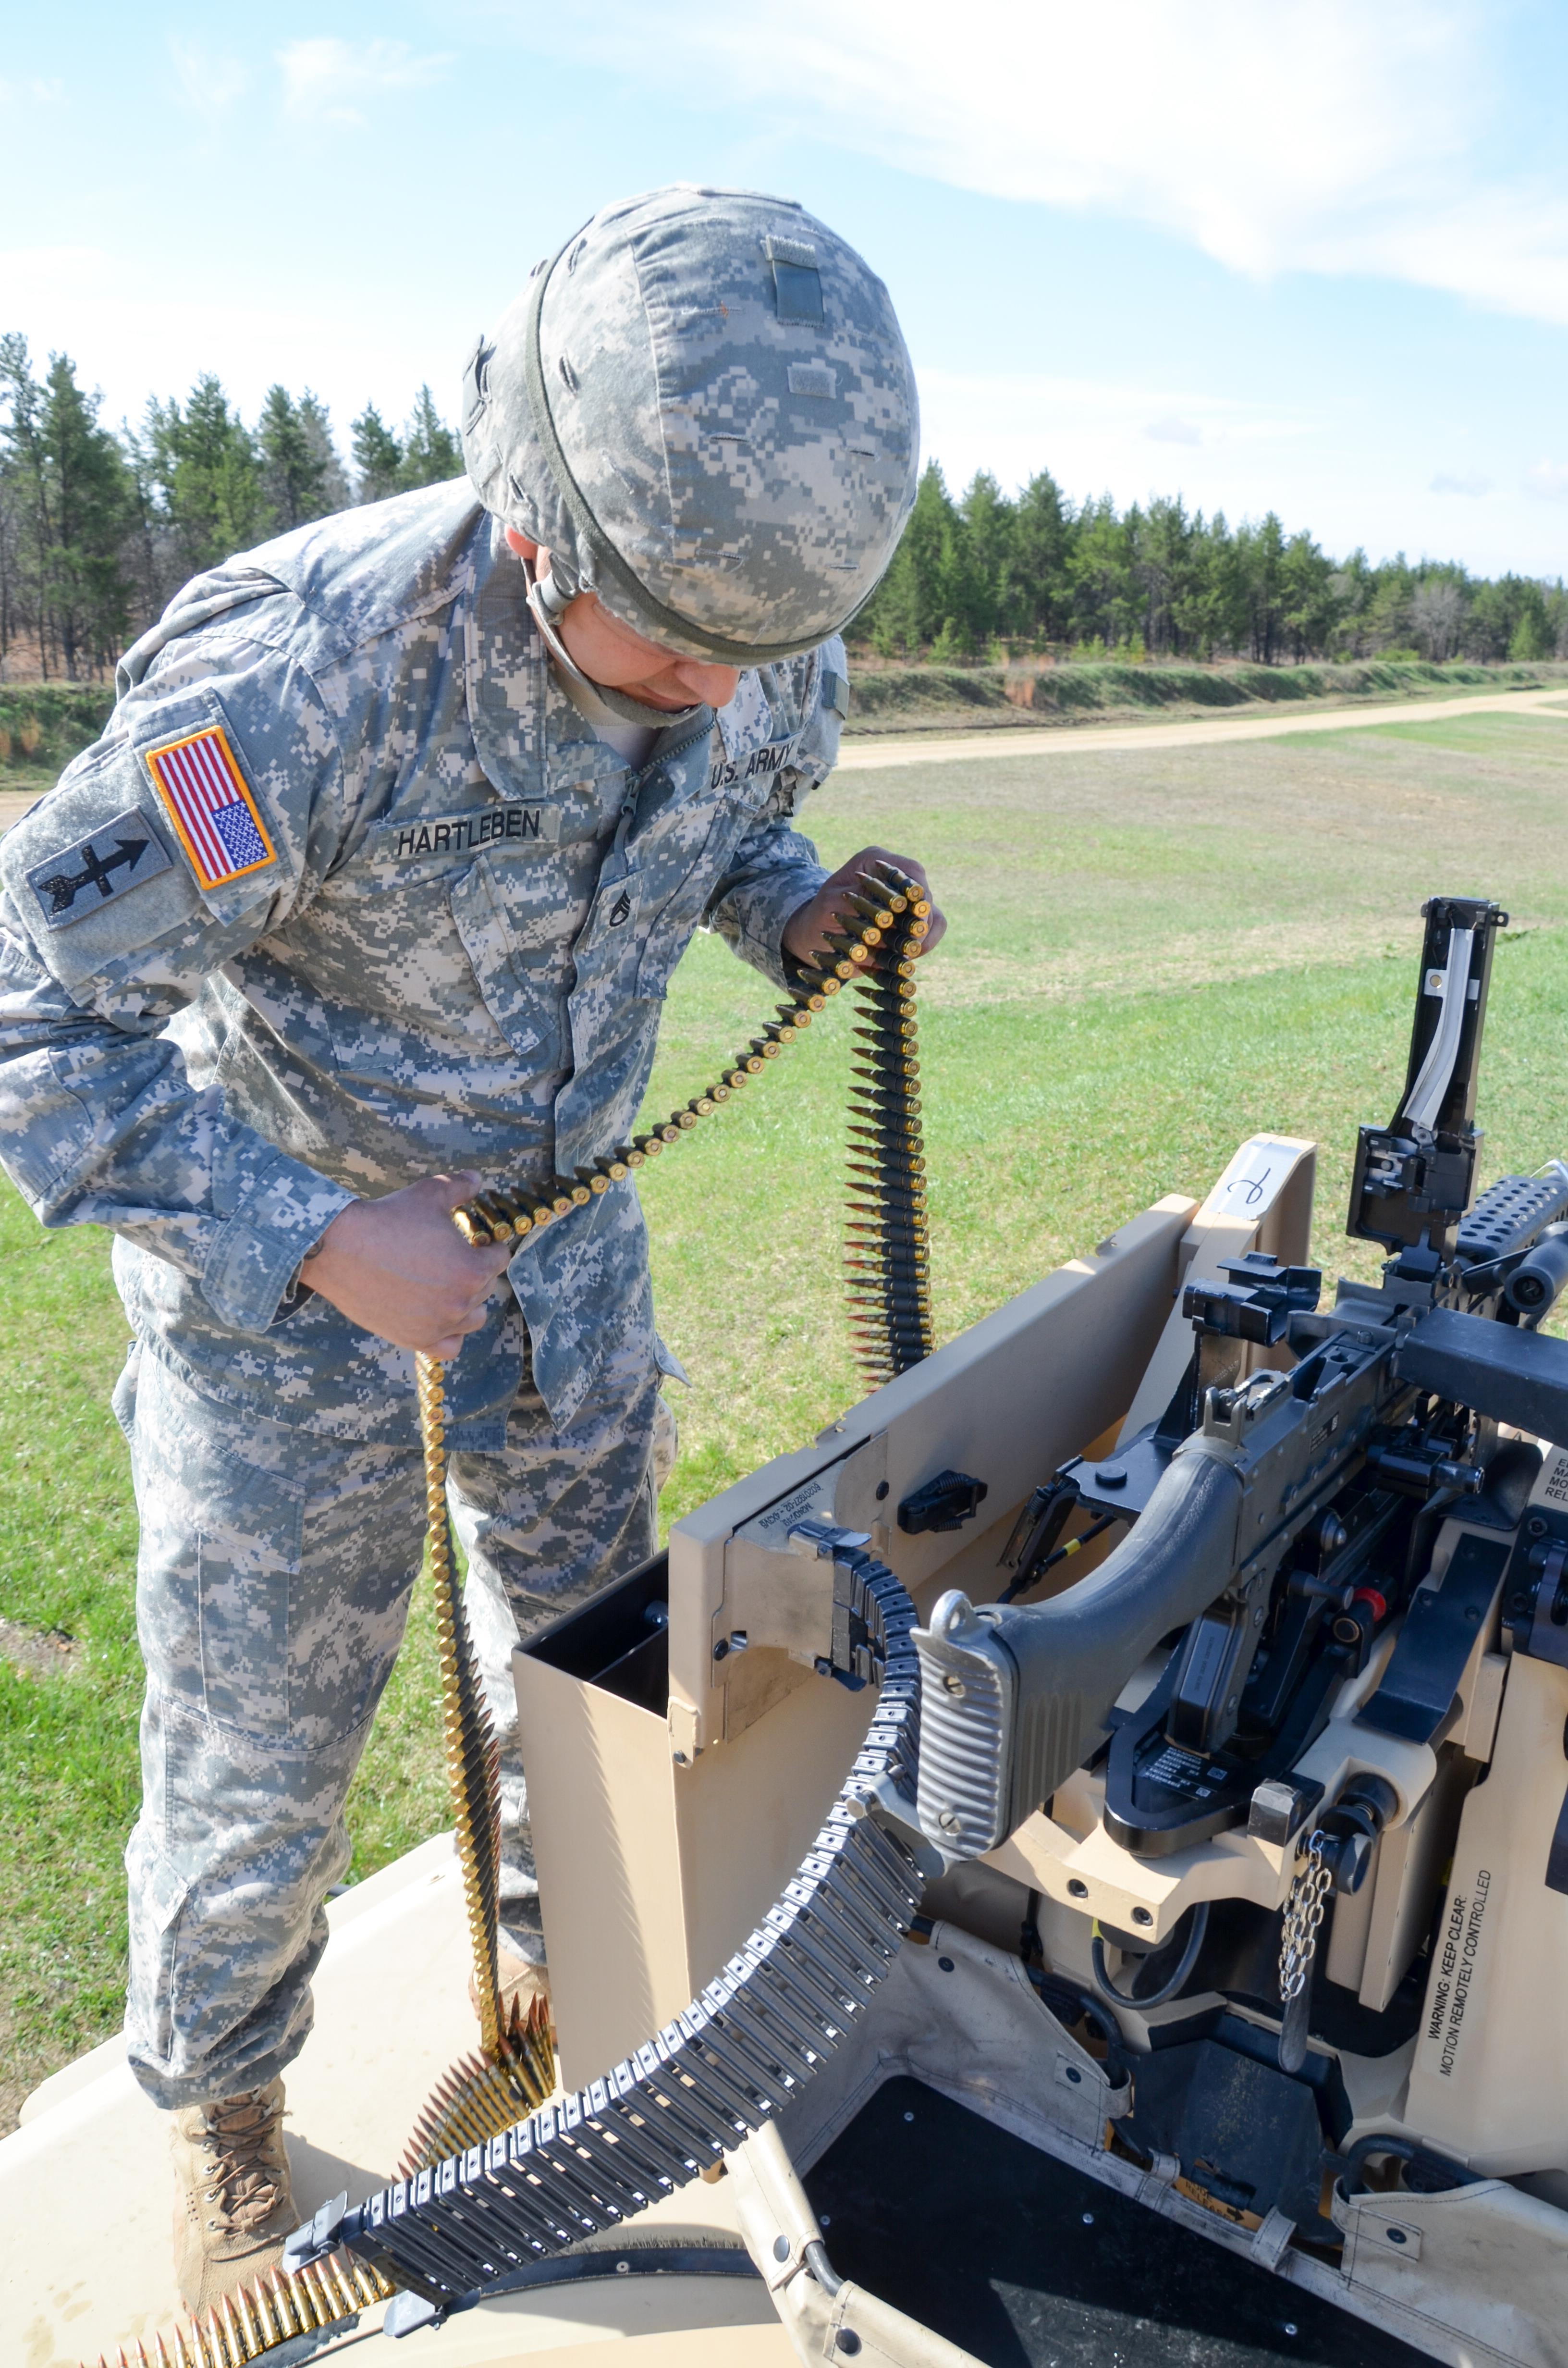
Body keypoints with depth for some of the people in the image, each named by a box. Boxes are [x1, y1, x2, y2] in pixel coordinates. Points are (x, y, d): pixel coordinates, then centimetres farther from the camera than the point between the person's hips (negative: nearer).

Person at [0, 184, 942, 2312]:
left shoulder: (764, 656, -13)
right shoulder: (299, 675, -33)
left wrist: (807, 908, -12)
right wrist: (320, 1243, -31)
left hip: (560, 1219, 5)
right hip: (275, 1243, -4)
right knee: (259, 1734, 9)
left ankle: (569, 1972, 50)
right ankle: (219, 2111, 41)